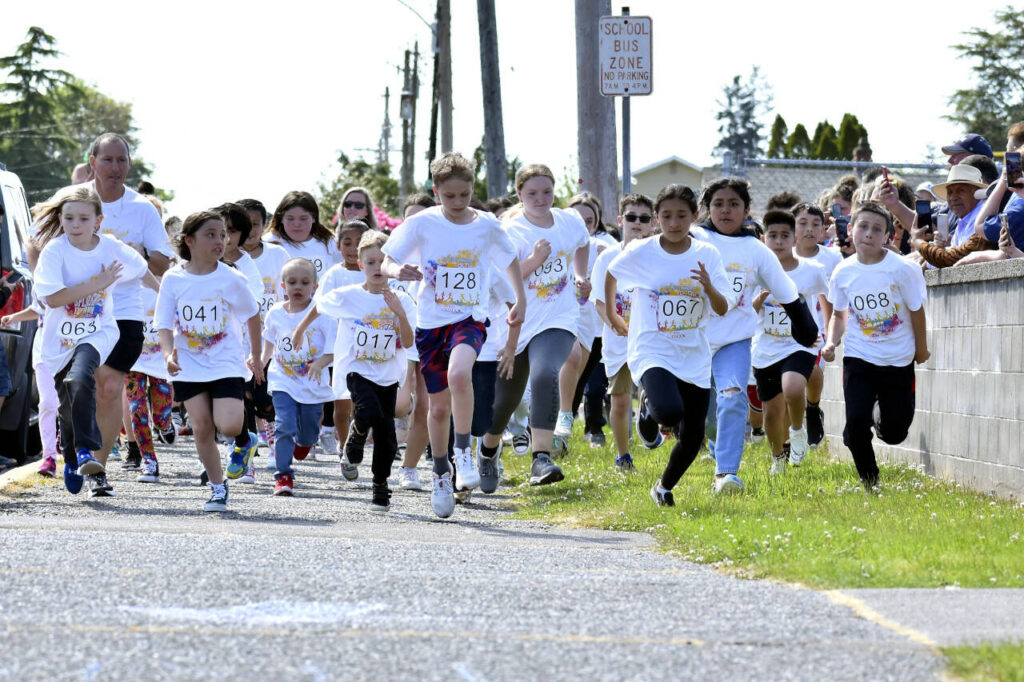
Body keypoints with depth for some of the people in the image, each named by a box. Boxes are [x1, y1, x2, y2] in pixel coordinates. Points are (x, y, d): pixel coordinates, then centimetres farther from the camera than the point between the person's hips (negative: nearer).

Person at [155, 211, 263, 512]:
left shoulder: (231, 279, -5)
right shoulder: (173, 279, -3)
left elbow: (252, 316, 9)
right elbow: (164, 324, -2)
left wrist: (255, 357, 16)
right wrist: (169, 353, -21)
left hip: (227, 363, -2)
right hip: (189, 366, 2)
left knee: (228, 425, -18)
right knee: (202, 427, -2)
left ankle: (244, 441, 19)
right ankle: (218, 487, 14)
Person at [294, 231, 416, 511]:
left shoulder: (401, 301, 0)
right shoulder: (347, 296, -5)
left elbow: (408, 342, -6)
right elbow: (318, 307, 14)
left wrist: (400, 313, -19)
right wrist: (300, 330, 26)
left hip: (387, 375, 2)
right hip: (356, 369, -2)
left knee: (386, 430, 1)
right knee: (370, 412, -28)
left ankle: (380, 486, 19)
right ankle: (356, 437, 8)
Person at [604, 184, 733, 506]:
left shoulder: (706, 255, -1)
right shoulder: (641, 253, -6)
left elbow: (723, 308, -3)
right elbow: (611, 274, 14)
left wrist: (709, 287, -23)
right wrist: (611, 316, 20)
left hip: (694, 356, 3)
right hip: (652, 352, -3)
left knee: (692, 437, 4)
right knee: (670, 411, -30)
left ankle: (664, 487, 32)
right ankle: (651, 406, 8)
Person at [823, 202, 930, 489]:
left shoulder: (901, 269, -14)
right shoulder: (843, 272, -4)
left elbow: (916, 311, -1)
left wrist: (921, 349, 9)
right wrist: (831, 342, -5)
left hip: (898, 360, -1)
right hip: (859, 358, 1)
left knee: (894, 433, 4)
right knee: (856, 422, -15)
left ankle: (880, 416, 42)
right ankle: (869, 483, 7)